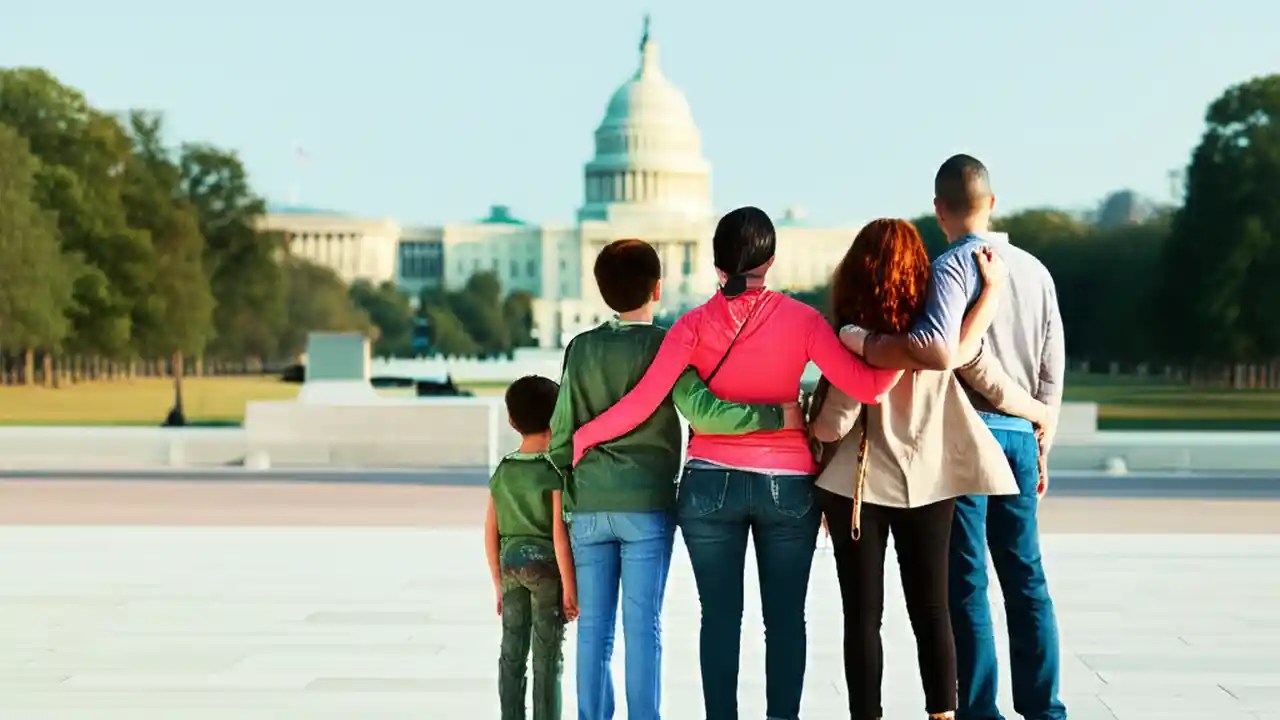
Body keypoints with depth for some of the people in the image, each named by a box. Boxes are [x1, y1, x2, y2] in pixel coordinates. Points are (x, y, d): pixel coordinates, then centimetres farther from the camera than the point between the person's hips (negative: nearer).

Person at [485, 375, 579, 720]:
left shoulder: (502, 471, 5)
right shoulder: (556, 471, -11)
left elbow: (491, 533, 6)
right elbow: (559, 533, -16)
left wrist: (499, 582, 15)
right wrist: (569, 585, -11)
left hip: (511, 566, 5)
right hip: (547, 566, -5)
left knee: (511, 655, 9)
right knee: (548, 658, 1)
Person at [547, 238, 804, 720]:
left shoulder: (580, 349, 8)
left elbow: (560, 435, 9)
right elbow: (701, 412, -18)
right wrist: (776, 415, -15)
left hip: (589, 506, 3)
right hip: (647, 504, -3)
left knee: (594, 627, 6)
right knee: (643, 625, -1)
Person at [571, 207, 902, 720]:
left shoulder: (695, 325, -5)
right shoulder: (800, 320, -5)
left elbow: (643, 402, -9)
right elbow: (867, 387, -10)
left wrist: (580, 437, 4)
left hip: (710, 484, 0)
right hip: (788, 485, 0)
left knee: (720, 617, 5)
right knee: (785, 618, 7)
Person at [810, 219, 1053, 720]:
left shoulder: (854, 334, -13)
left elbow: (836, 422, -16)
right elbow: (994, 386, 3)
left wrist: (804, 434, 5)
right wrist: (1039, 411, 21)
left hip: (859, 485, -3)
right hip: (927, 483, 3)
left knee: (862, 616, 4)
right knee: (931, 610, 11)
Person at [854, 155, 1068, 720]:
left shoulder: (952, 266, -9)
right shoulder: (1034, 270, 11)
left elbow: (939, 351, -27)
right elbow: (1052, 375, 14)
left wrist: (862, 344, -17)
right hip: (1020, 436, 6)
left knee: (966, 584, 0)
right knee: (1026, 579, 12)